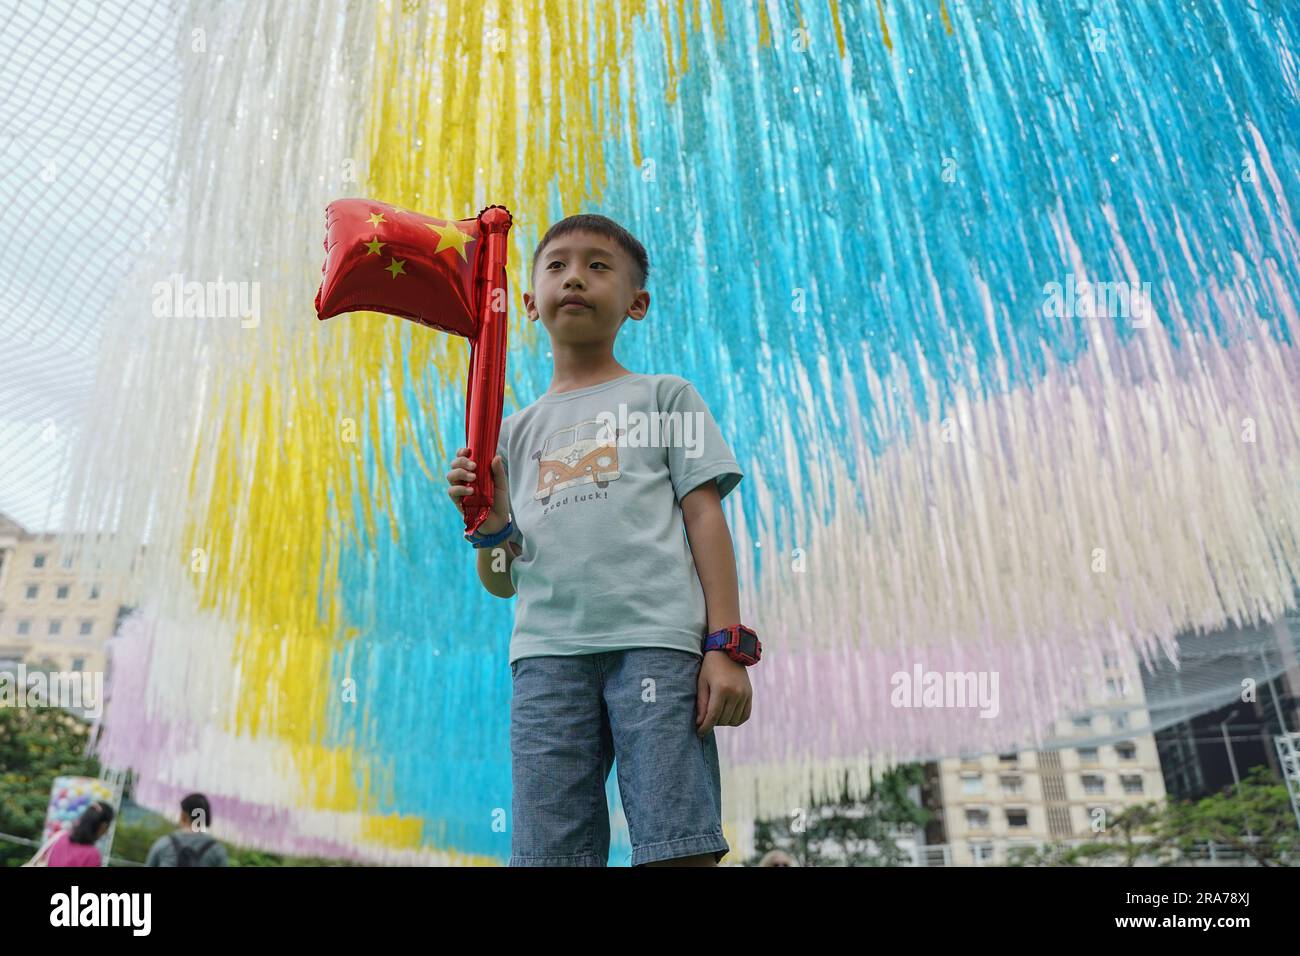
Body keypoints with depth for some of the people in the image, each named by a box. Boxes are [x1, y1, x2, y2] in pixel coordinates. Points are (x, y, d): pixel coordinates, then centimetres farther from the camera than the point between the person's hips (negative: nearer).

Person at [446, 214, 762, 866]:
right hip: (545, 653, 3)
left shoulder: (663, 396, 14)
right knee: (547, 852, 0)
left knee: (679, 849, -7)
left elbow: (704, 517, 6)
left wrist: (726, 646, -4)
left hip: (656, 639, -2)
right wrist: (492, 527, -2)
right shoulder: (517, 431, 21)